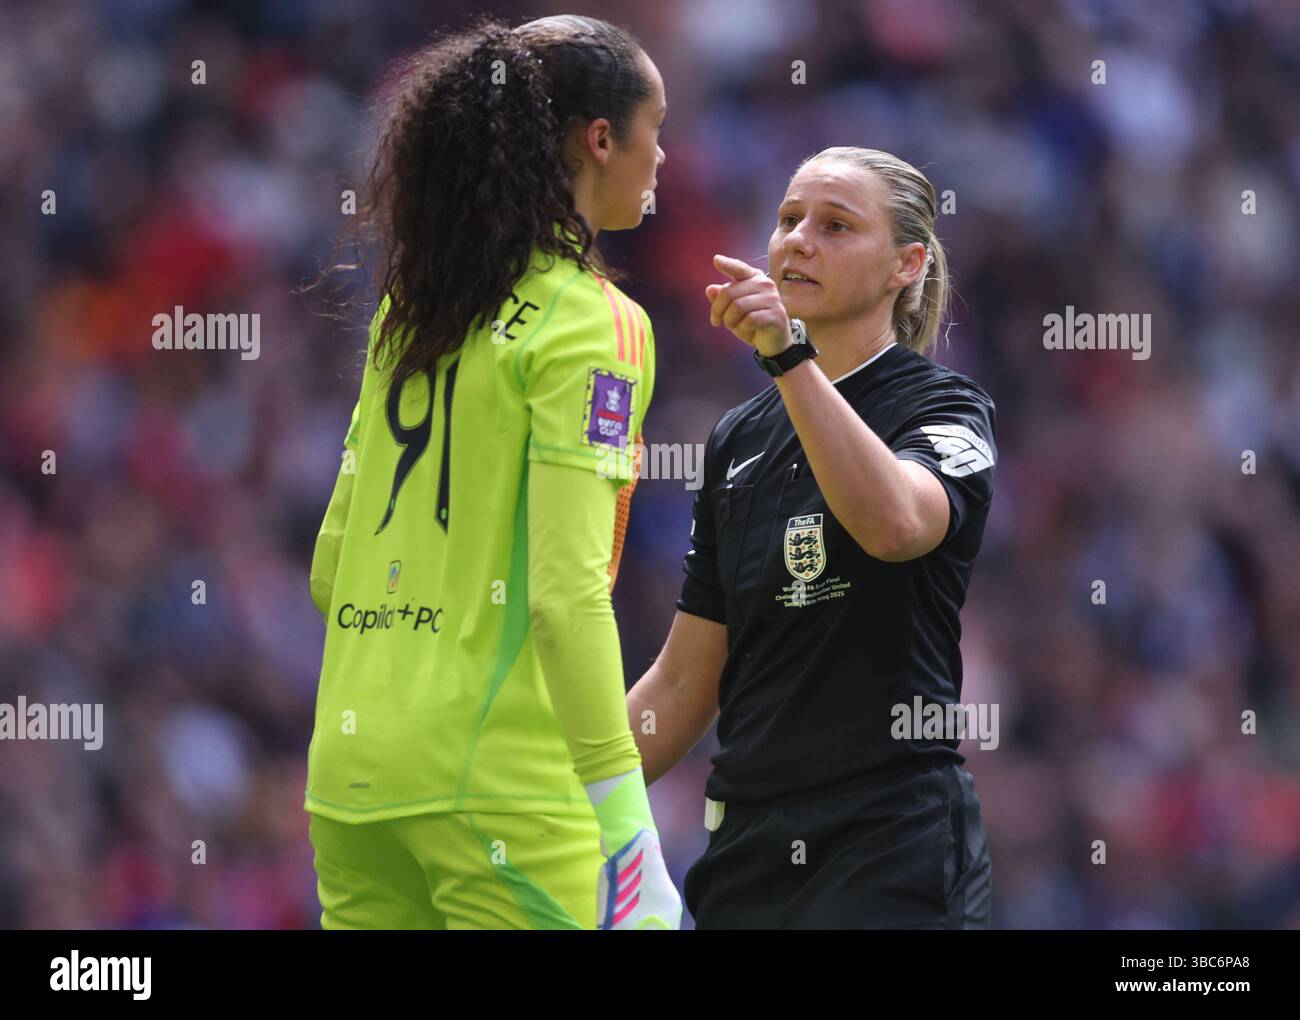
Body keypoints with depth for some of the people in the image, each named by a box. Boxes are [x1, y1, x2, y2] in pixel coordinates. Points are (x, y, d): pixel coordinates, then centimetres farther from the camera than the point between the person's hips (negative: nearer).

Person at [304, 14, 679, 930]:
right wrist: (623, 814, -17)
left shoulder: (407, 309, 13)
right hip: (497, 782, -7)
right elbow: (568, 590, -17)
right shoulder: (594, 322, -8)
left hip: (348, 775, 7)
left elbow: (331, 565, 16)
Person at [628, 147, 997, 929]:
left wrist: (788, 354, -33)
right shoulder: (739, 439, 14)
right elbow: (685, 682, 15)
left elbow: (895, 522, -28)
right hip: (746, 855, 6)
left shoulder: (946, 410, -3)